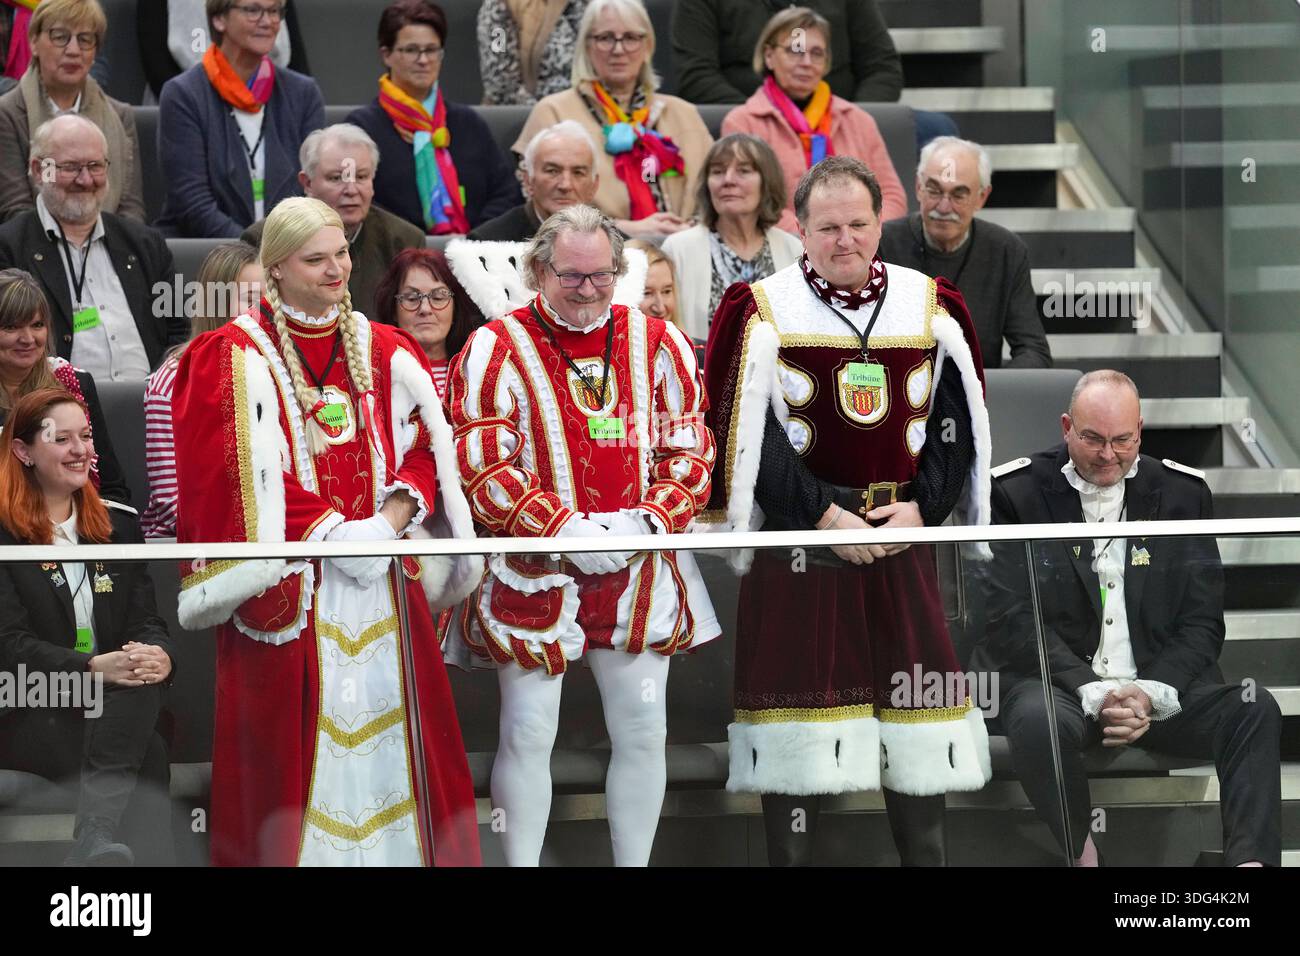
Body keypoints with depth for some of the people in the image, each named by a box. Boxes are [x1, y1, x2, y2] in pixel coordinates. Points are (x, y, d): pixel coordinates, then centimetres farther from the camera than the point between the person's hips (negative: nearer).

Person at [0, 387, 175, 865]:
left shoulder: (119, 526, 16)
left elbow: (147, 620, 9)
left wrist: (160, 656, -17)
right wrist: (94, 668, -26)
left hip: (115, 701, 4)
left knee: (144, 680, -32)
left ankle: (95, 838, -40)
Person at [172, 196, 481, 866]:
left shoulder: (387, 353, 10)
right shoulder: (235, 359, -3)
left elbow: (424, 448, 8)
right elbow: (246, 476, -11)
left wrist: (391, 520, -11)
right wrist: (333, 531, -16)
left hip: (384, 580, 4)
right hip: (290, 586, -4)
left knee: (386, 727, 3)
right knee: (298, 742, -4)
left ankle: (400, 850, 10)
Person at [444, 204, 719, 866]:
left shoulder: (659, 344, 7)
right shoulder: (496, 351, -4)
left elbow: (691, 451, 6)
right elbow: (481, 466, -10)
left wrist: (645, 522, -11)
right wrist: (564, 530, -18)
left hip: (639, 567, 3)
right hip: (534, 574, -3)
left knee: (641, 731, 4)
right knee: (528, 732, -2)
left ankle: (635, 865, 15)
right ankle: (522, 867, 8)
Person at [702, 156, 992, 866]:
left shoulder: (930, 307, 8)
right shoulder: (761, 312, -2)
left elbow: (957, 423, 7)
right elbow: (746, 436, -8)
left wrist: (922, 507, -7)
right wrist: (823, 514, -14)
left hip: (905, 540, 3)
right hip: (797, 542, -3)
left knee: (917, 726, 4)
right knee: (798, 727, -3)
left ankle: (925, 858, 13)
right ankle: (789, 859, 5)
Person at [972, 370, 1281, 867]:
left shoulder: (1182, 493, 10)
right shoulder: (1015, 493, 1)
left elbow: (1202, 623, 7)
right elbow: (1012, 620, -7)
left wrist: (1151, 694, -12)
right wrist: (1093, 693, -18)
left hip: (1157, 682, 3)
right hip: (1053, 681, -3)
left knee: (1255, 709, -23)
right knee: (1039, 721, -38)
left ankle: (1250, 861, -33)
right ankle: (1085, 856, -21)